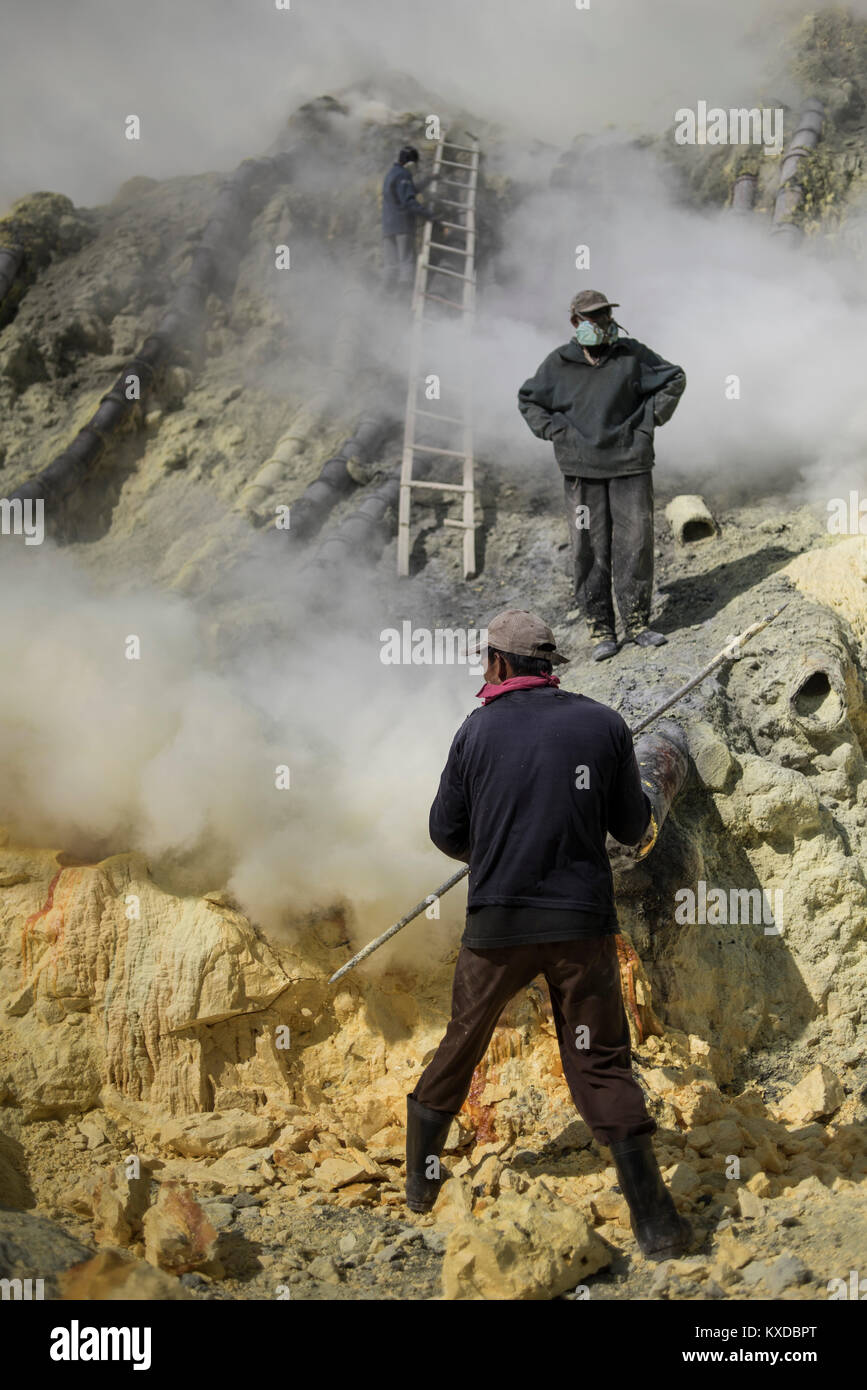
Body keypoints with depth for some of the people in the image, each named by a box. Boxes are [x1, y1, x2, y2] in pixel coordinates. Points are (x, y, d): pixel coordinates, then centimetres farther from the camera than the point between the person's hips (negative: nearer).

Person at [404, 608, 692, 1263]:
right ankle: (655, 1221, 2)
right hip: (582, 919, 0)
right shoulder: (604, 724, -1)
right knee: (601, 1064, 4)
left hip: (497, 922, 0)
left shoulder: (478, 728, -2)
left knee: (461, 1046, 17)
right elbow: (632, 828, 5)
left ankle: (420, 1180, 27)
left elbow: (446, 832, 4)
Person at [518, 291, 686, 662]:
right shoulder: (559, 363, 2)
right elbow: (528, 400, 18)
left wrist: (650, 420, 6)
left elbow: (674, 379, 14)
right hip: (582, 470, 0)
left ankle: (637, 623, 10)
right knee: (590, 549, -2)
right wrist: (553, 432, 5)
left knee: (635, 543, -1)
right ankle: (600, 629, 5)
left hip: (630, 464, 1)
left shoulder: (632, 355, 2)